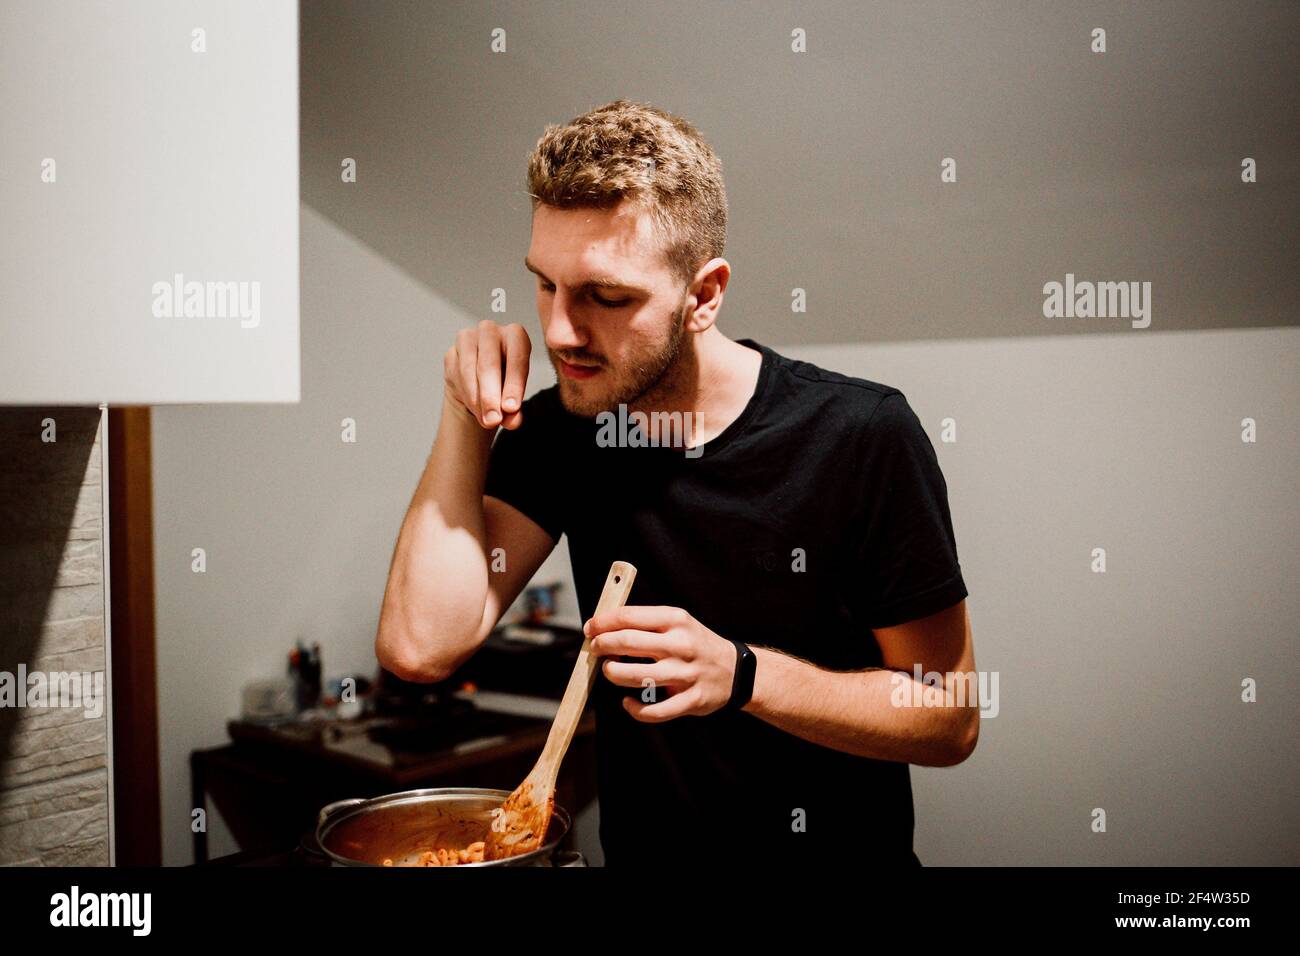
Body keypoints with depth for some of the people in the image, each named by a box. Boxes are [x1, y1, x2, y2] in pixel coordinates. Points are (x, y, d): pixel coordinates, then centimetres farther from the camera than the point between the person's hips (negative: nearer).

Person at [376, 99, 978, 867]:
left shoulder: (864, 435, -15)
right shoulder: (559, 430, -3)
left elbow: (951, 719, -10)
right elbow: (420, 646, -12)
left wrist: (737, 674, -22)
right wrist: (467, 413, -14)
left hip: (839, 850, -3)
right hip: (638, 848, 4)